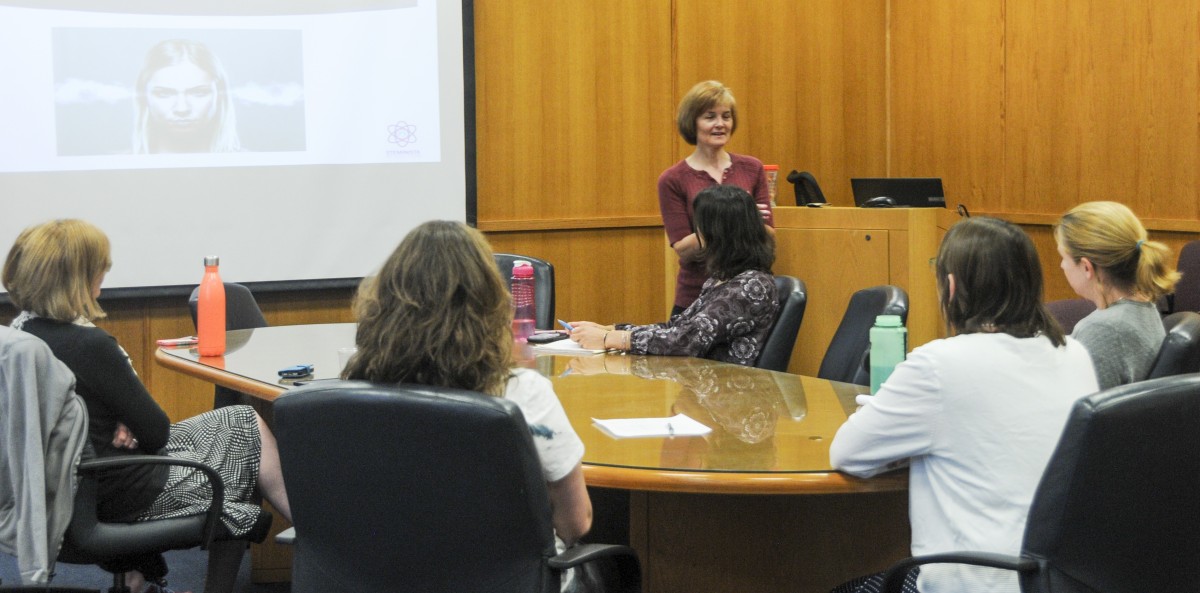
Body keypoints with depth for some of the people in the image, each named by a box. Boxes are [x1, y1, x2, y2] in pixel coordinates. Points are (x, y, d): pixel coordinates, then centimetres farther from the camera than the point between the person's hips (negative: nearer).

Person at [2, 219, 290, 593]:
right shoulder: (88, 345, -27)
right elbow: (155, 432, -17)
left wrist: (124, 426, -6)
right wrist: (131, 430, 2)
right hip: (114, 492, -8)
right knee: (248, 432, 11)